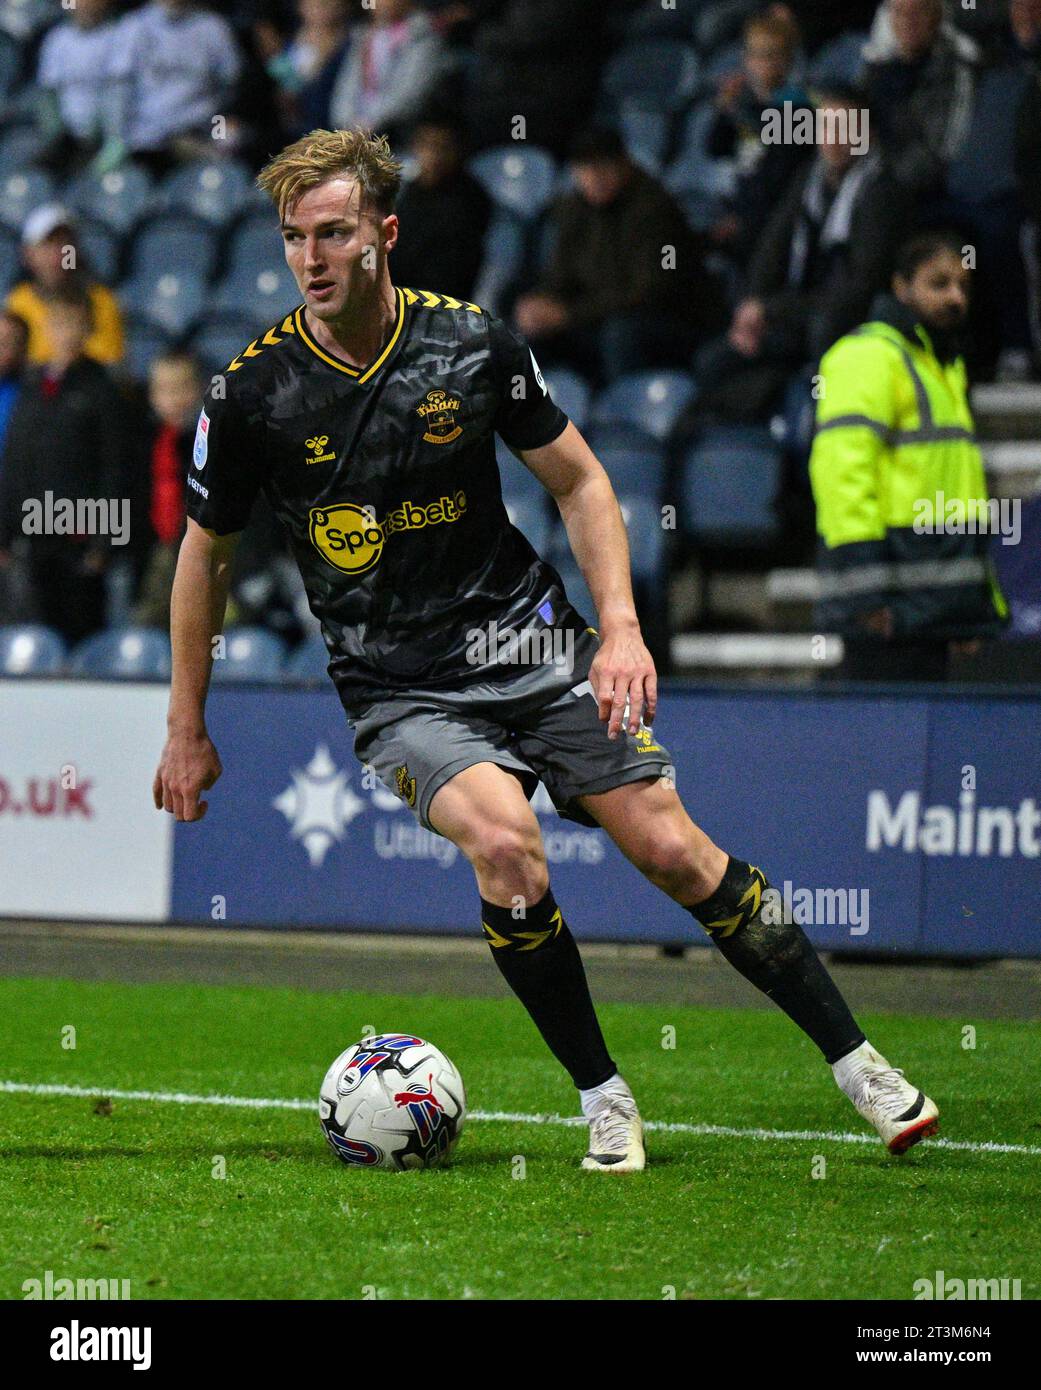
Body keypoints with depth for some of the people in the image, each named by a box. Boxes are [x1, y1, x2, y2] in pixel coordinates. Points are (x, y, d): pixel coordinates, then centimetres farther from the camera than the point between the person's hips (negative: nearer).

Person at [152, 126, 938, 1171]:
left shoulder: (473, 344, -6)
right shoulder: (252, 393, -8)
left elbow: (579, 481, 7)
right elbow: (205, 554, 7)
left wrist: (621, 629, -5)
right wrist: (186, 729, 10)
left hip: (529, 648, 1)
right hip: (396, 688, -1)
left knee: (674, 850, -8)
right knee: (503, 840, -29)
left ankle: (856, 1063, 7)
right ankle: (602, 1098, -11)